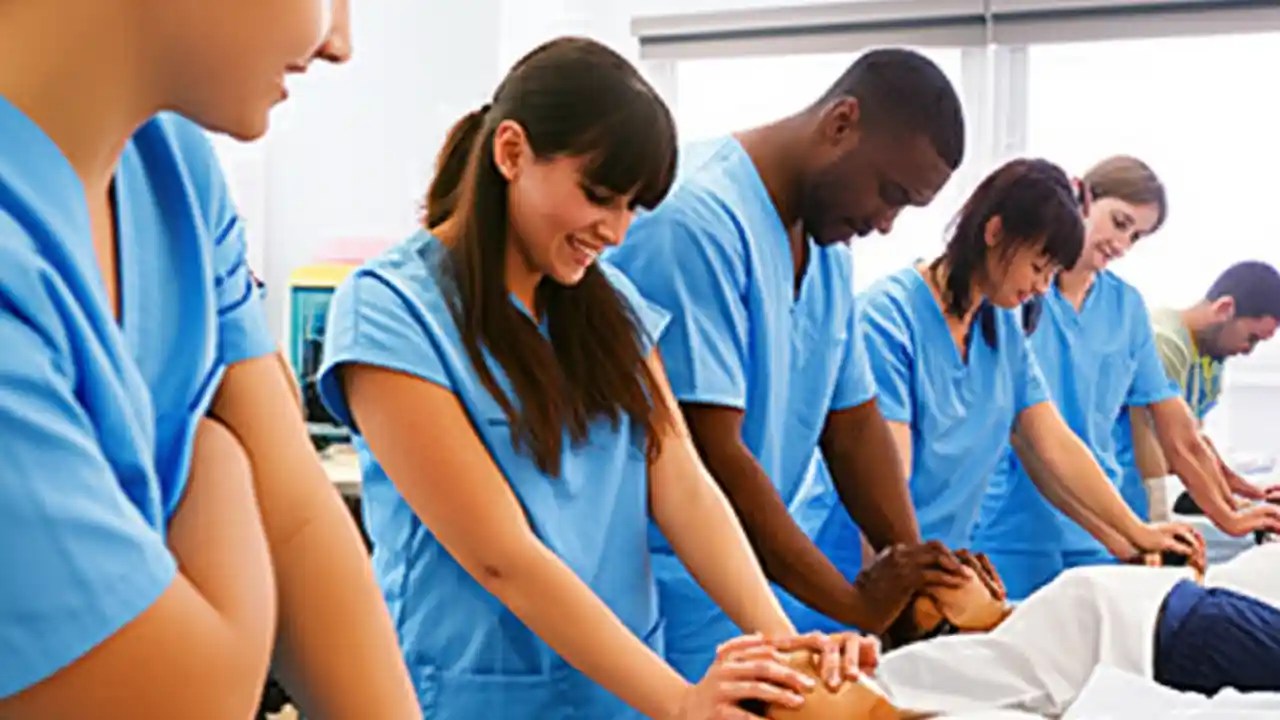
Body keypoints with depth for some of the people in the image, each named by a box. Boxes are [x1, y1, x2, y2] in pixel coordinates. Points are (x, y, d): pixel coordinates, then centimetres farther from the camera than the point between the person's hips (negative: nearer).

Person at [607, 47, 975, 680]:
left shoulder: (829, 247, 7)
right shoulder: (699, 219, -20)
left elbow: (853, 424, 11)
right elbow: (711, 451, -23)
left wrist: (914, 569, -3)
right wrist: (855, 603, -17)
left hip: (785, 572, 8)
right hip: (691, 596, -8)